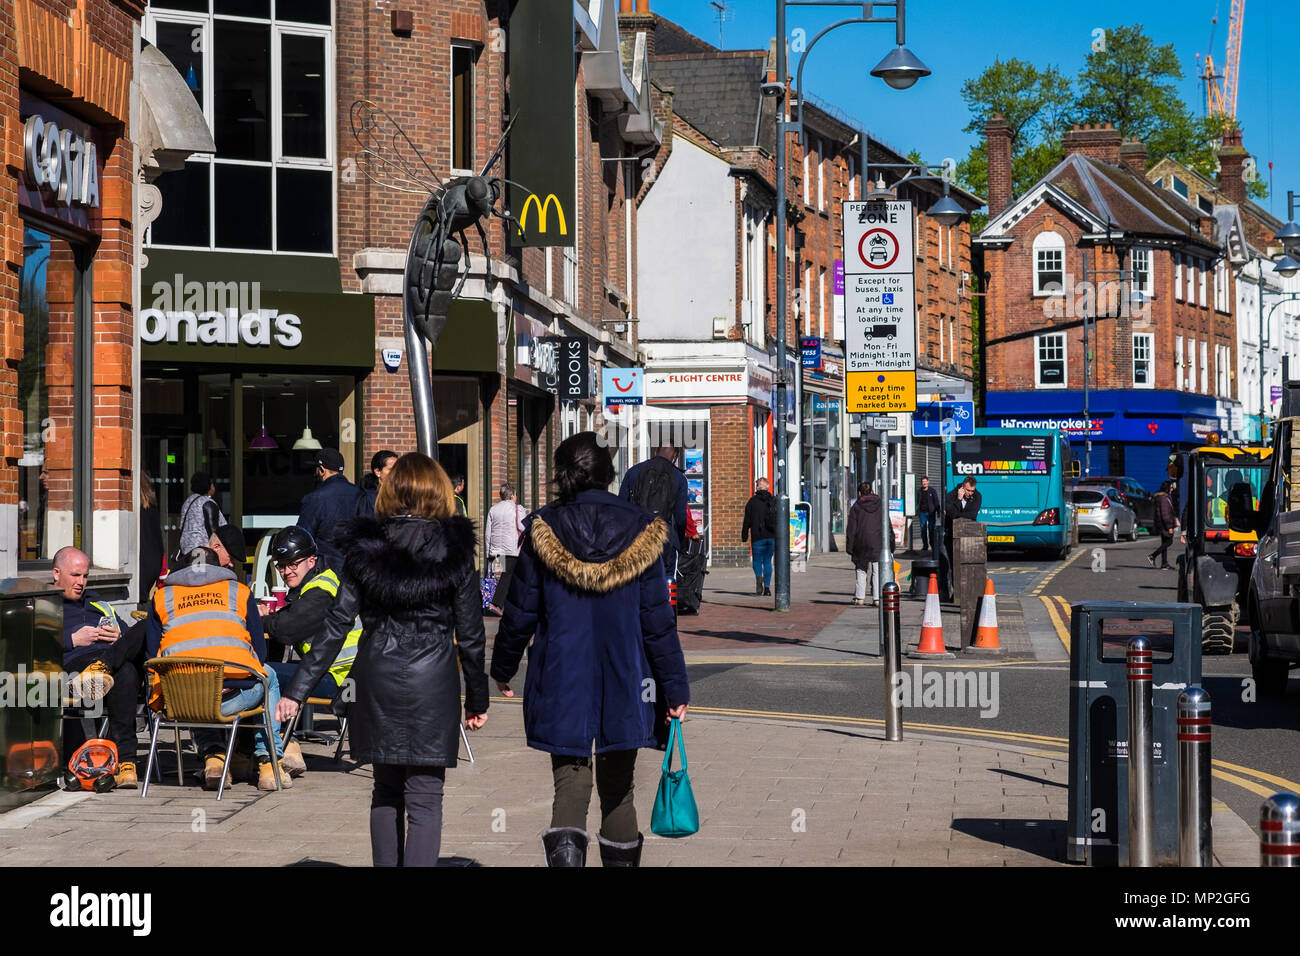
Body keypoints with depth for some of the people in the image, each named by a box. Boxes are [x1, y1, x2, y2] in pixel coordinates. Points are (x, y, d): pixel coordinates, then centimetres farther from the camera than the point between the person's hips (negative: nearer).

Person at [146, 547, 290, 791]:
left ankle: (212, 755, 18)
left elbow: (152, 654, 19)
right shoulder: (240, 592, 18)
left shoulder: (161, 597, 19)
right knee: (268, 677, 34)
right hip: (234, 697, -1)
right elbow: (260, 653, 17)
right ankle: (269, 764, 27)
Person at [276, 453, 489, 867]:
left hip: (377, 685, 3)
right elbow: (469, 634, -2)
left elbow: (337, 624, -1)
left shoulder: (365, 546, 0)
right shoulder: (454, 549, -5)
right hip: (432, 687, -3)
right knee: (424, 800, 0)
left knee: (386, 791, 18)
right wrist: (477, 698, 8)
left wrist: (298, 690, 4)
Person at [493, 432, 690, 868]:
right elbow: (658, 619, -3)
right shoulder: (639, 530, -3)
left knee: (569, 782, 3)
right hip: (624, 683, 1)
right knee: (617, 787, 14)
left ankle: (565, 848, -22)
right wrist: (675, 687, 3)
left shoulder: (543, 529, -4)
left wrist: (502, 668, 17)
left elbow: (520, 612, 2)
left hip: (561, 683, -1)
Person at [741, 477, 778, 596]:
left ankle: (759, 577, -27)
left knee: (757, 560, 2)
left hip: (758, 537, -3)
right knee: (768, 561, 10)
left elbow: (747, 521, -3)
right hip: (772, 537, 3)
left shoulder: (752, 501, -2)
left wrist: (744, 537, 3)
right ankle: (767, 587, 7)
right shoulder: (774, 501, 9)